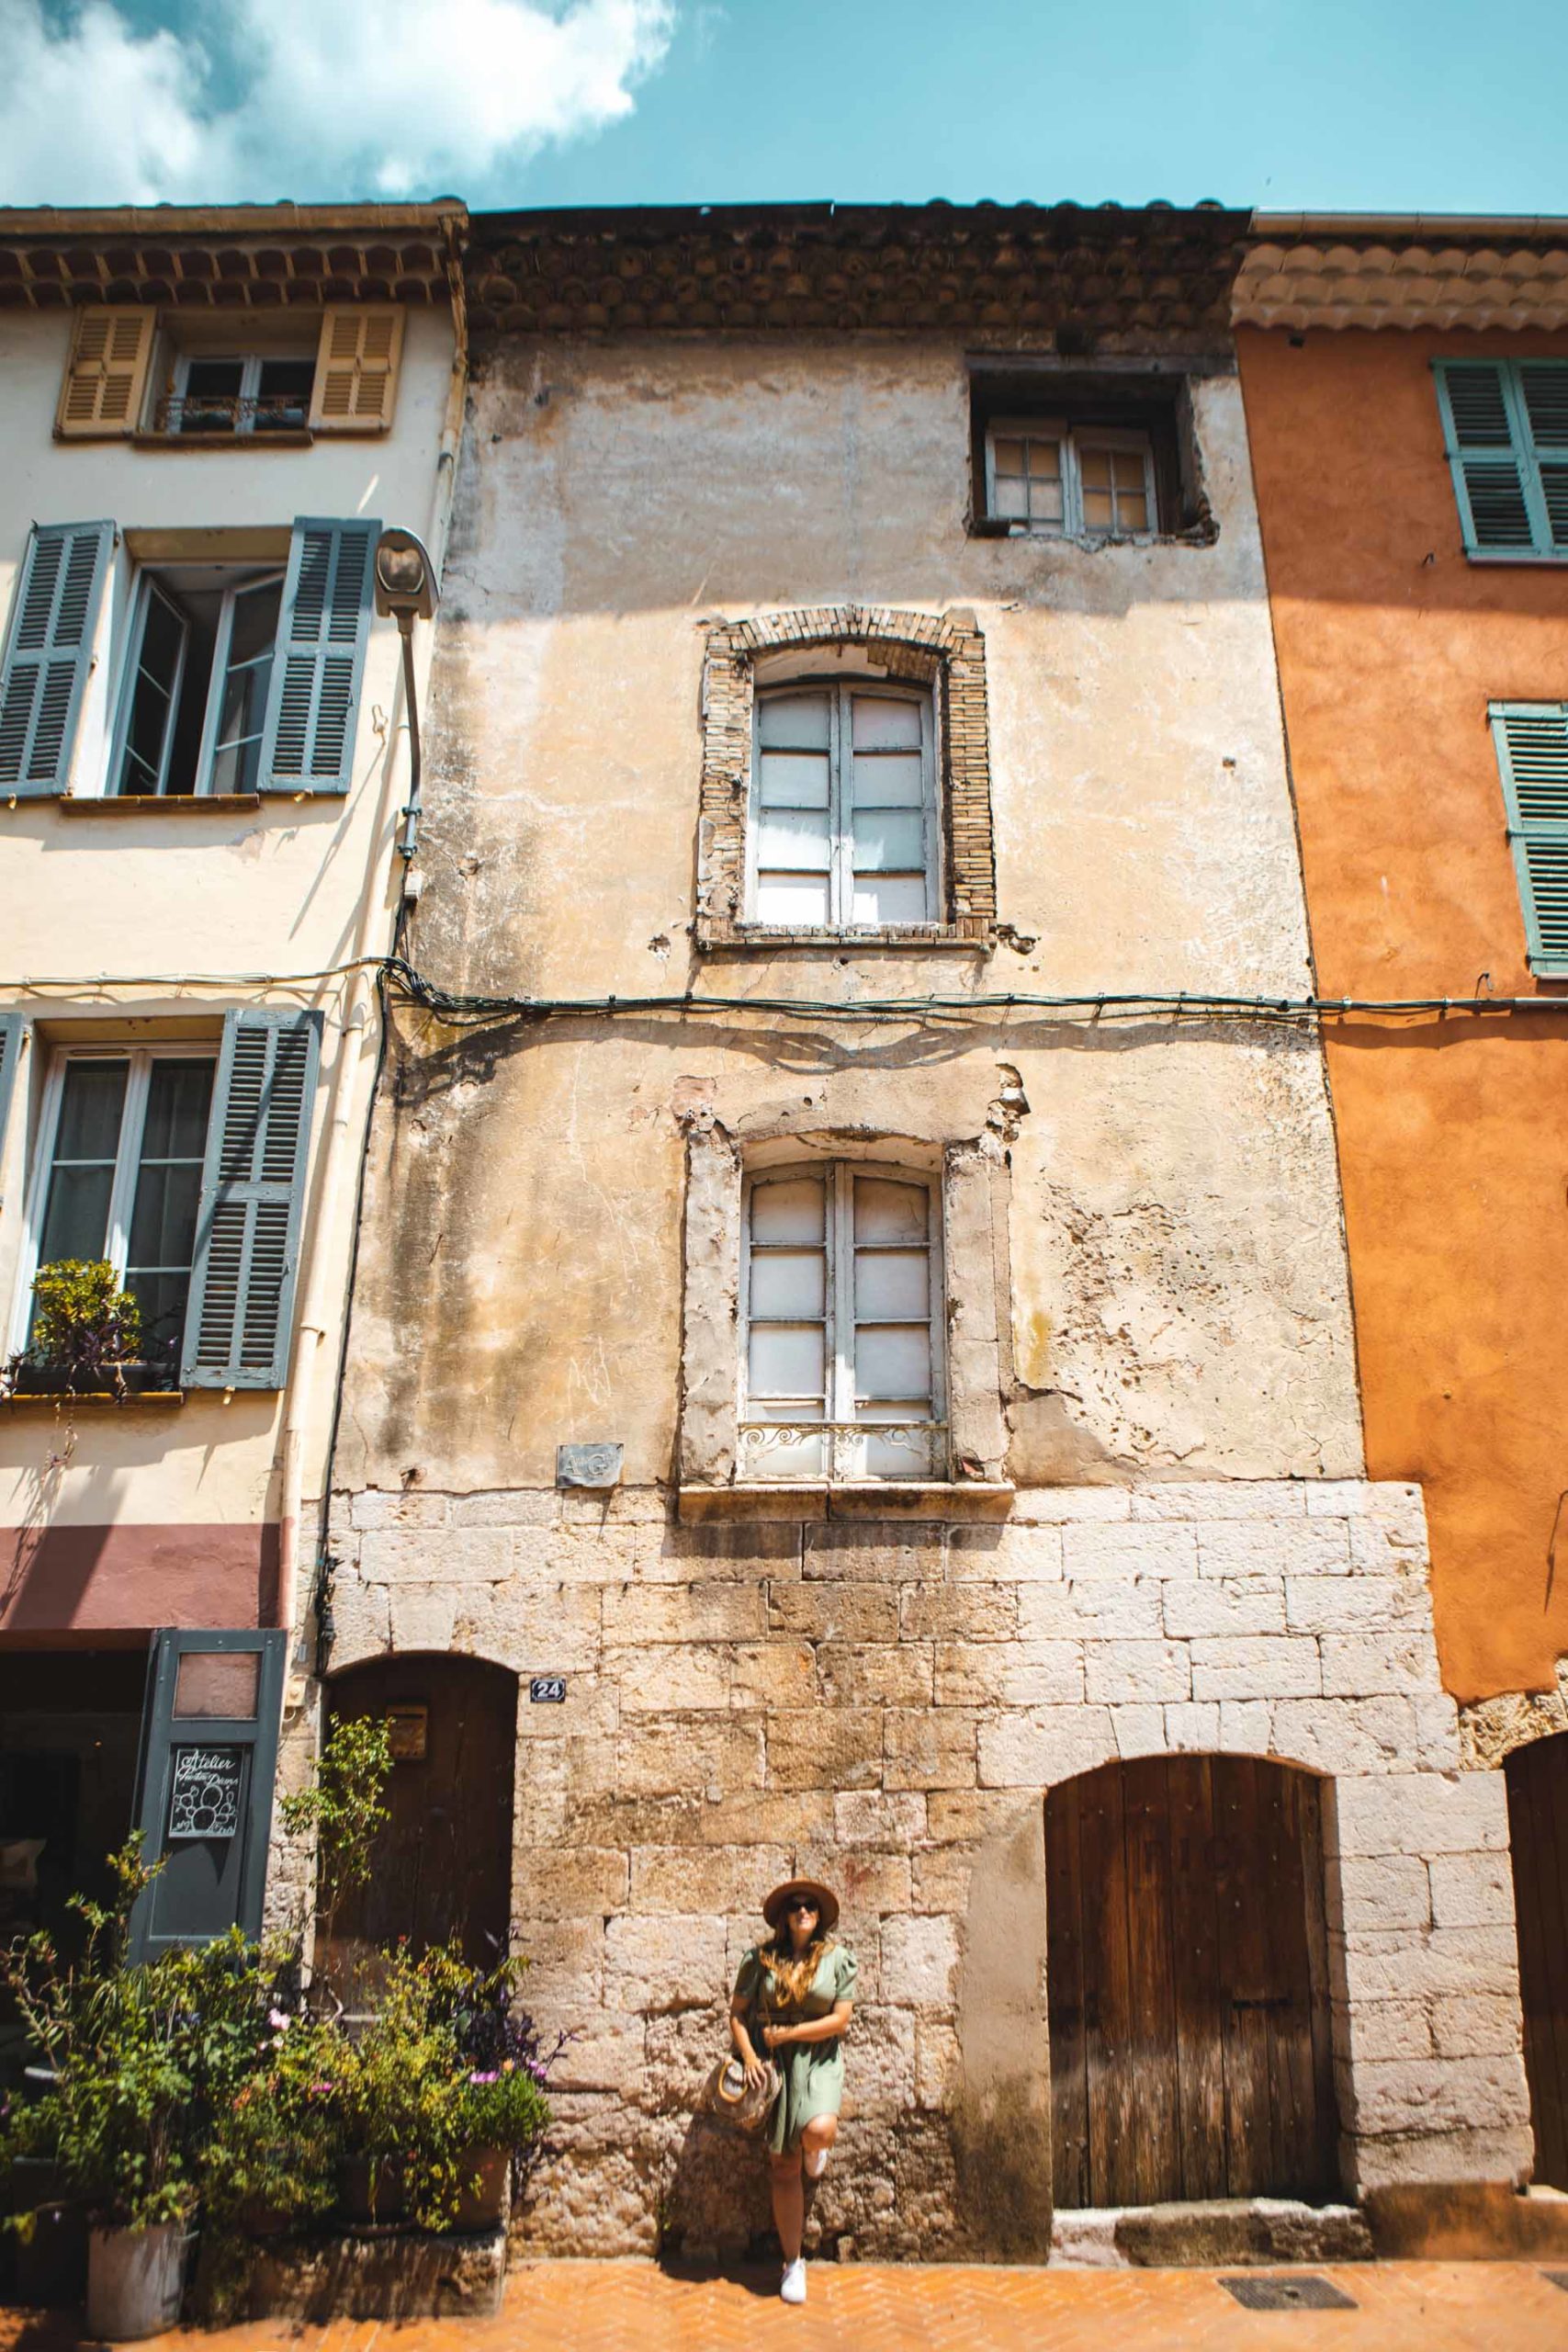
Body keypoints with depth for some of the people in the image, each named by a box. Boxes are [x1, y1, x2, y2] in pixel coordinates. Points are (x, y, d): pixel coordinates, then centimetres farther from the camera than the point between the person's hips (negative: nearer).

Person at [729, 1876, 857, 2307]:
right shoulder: (761, 1958, 2)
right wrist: (748, 2055, -10)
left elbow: (840, 2020, -7)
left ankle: (815, 2149, 9)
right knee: (784, 2167, 4)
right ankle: (793, 2262, 19)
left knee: (819, 2131, -30)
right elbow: (737, 2011, 5)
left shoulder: (838, 1959, -2)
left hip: (818, 2062, -1)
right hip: (771, 2063, 1)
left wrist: (785, 2033, -11)